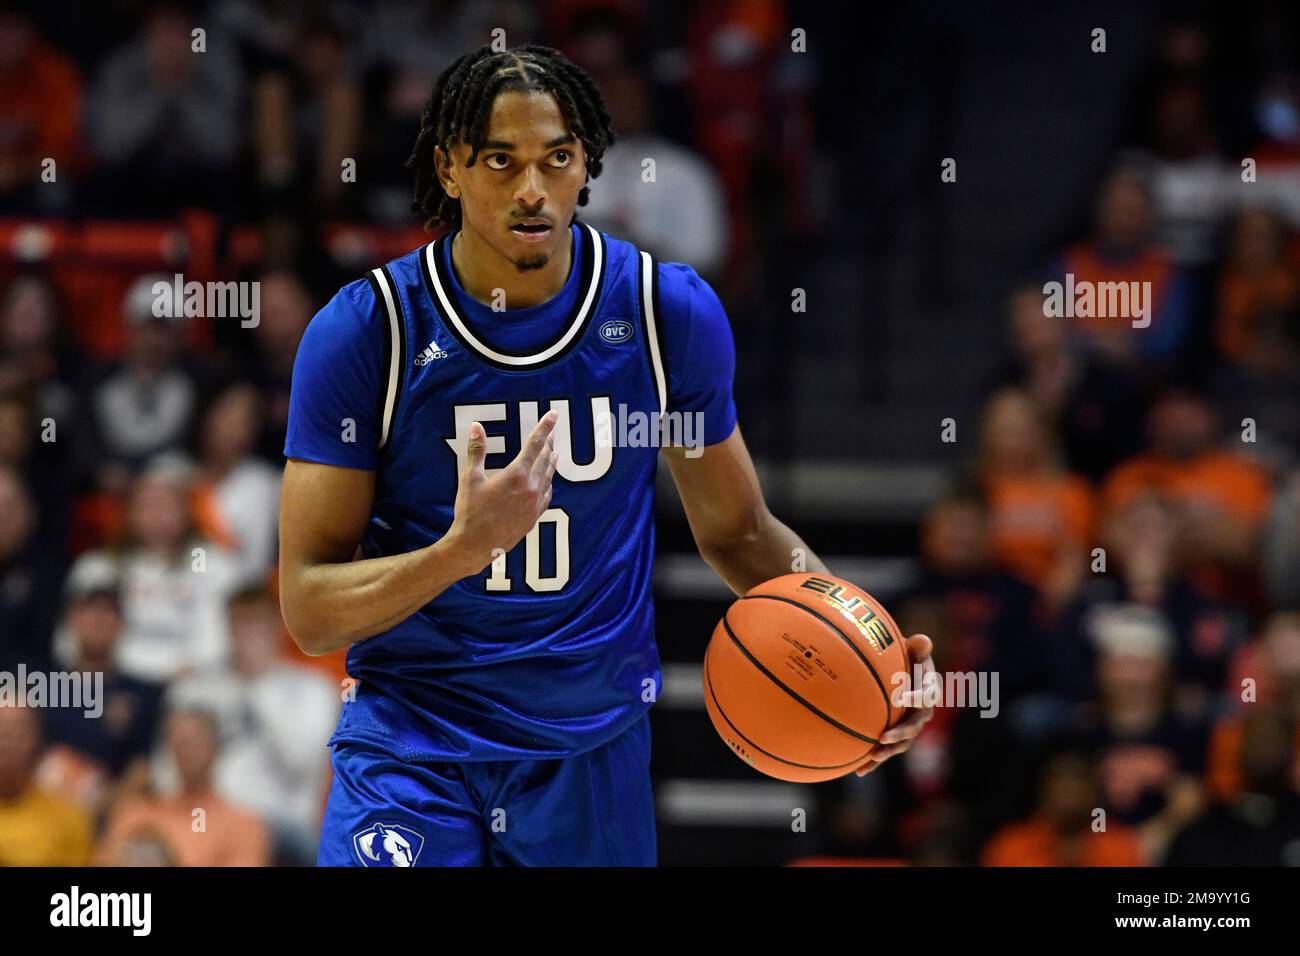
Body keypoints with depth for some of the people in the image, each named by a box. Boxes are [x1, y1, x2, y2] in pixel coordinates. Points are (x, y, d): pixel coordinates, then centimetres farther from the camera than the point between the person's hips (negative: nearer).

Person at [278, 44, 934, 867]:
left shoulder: (672, 312, -4)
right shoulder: (364, 329, -12)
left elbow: (737, 530, 9)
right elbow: (308, 610, -14)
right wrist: (461, 550, -32)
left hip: (595, 750, 3)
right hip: (411, 747, -2)